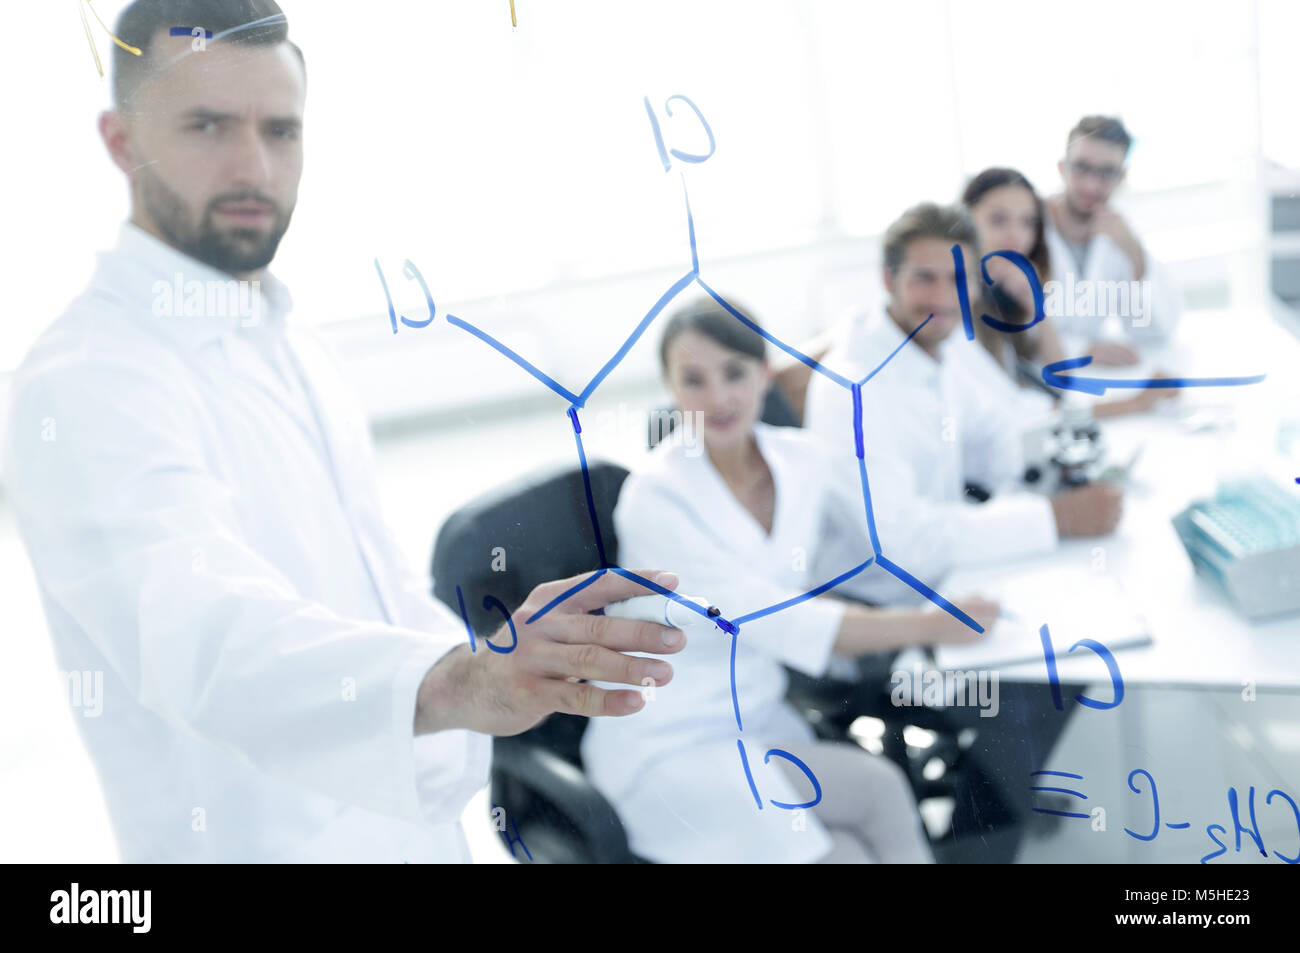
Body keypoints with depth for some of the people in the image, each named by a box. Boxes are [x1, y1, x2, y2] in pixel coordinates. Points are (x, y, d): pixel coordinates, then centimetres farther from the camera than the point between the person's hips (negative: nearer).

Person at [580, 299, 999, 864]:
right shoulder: (655, 498, -17)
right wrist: (930, 626, -19)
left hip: (761, 719, 5)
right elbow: (781, 624, -21)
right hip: (665, 748, -5)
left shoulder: (801, 458, 1)